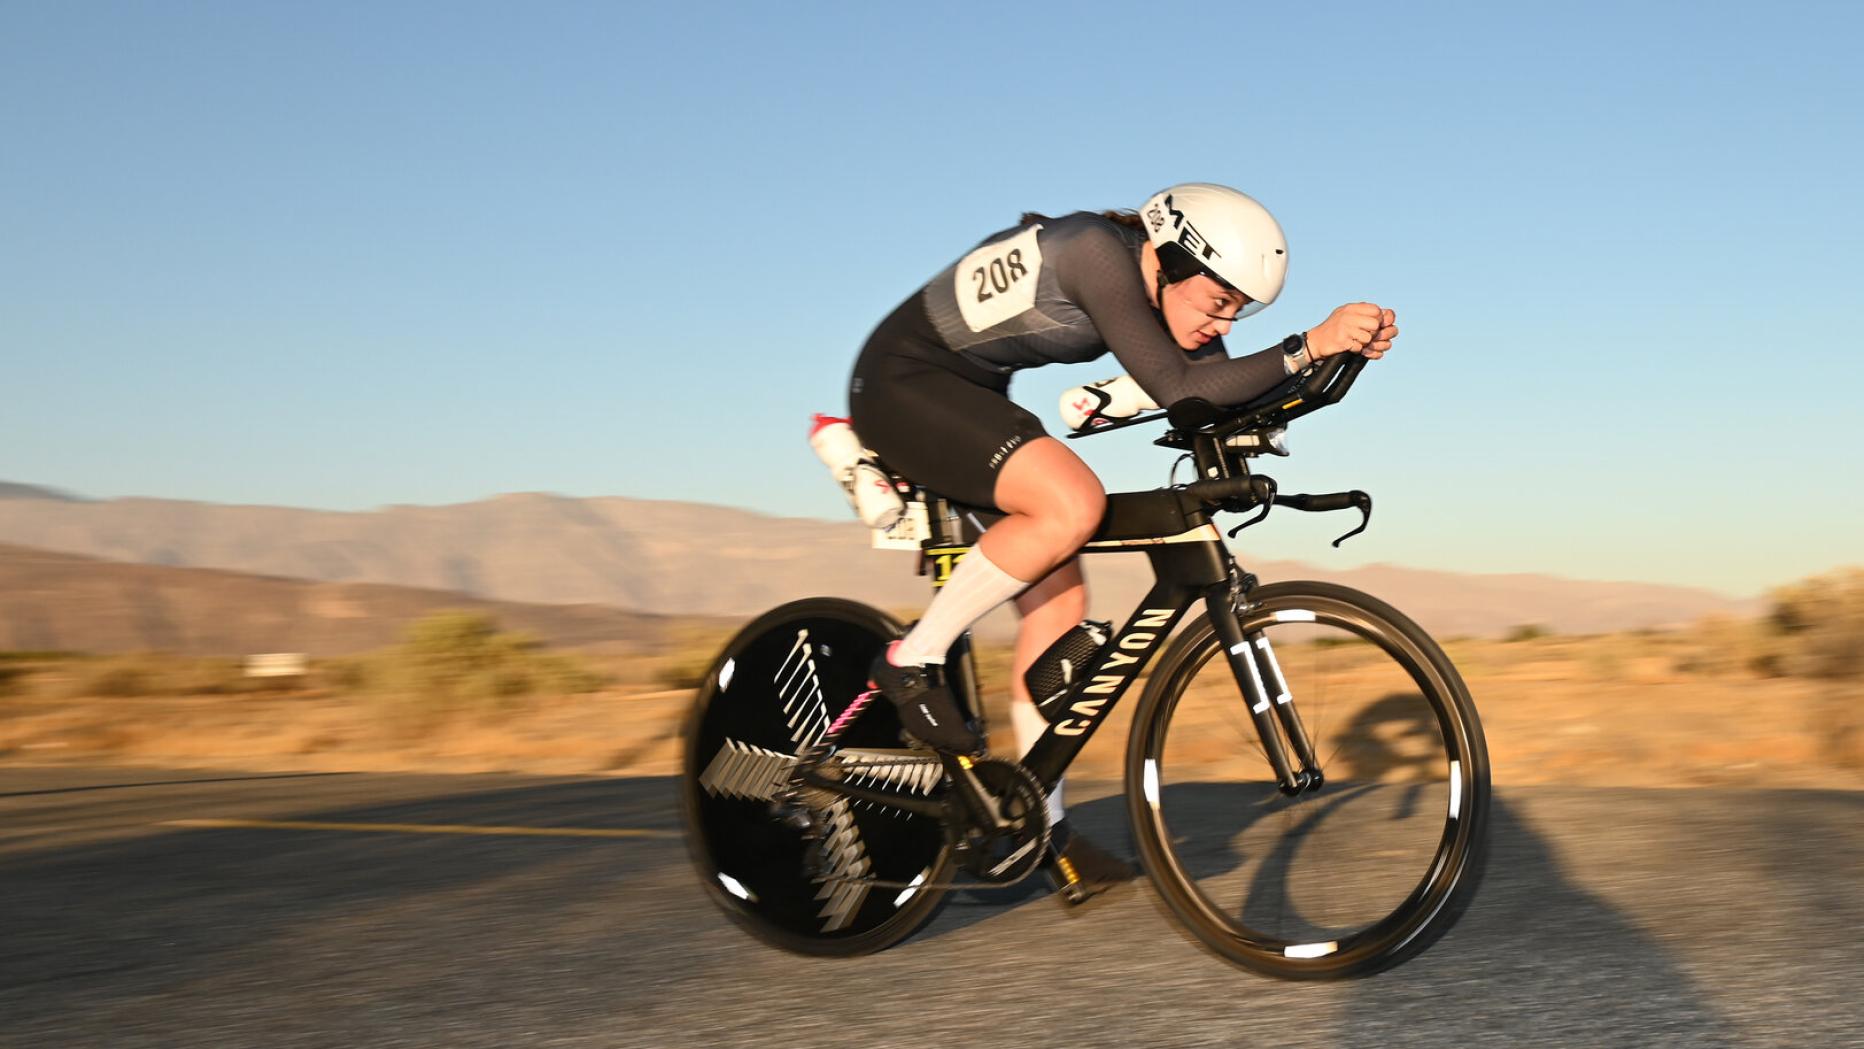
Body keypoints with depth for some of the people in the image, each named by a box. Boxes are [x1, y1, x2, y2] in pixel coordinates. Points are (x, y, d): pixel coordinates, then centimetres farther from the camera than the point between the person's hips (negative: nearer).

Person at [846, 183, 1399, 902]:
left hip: (968, 398, 9)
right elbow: (1178, 389, -34)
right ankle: (912, 662, -13)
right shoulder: (1099, 254, -26)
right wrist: (1308, 345, -38)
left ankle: (1042, 824, 8)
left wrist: (1347, 348, -13)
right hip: (901, 383, -9)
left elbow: (1222, 402, -4)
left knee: (1060, 600, 1)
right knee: (1073, 504, -29)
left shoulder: (1160, 288, 0)